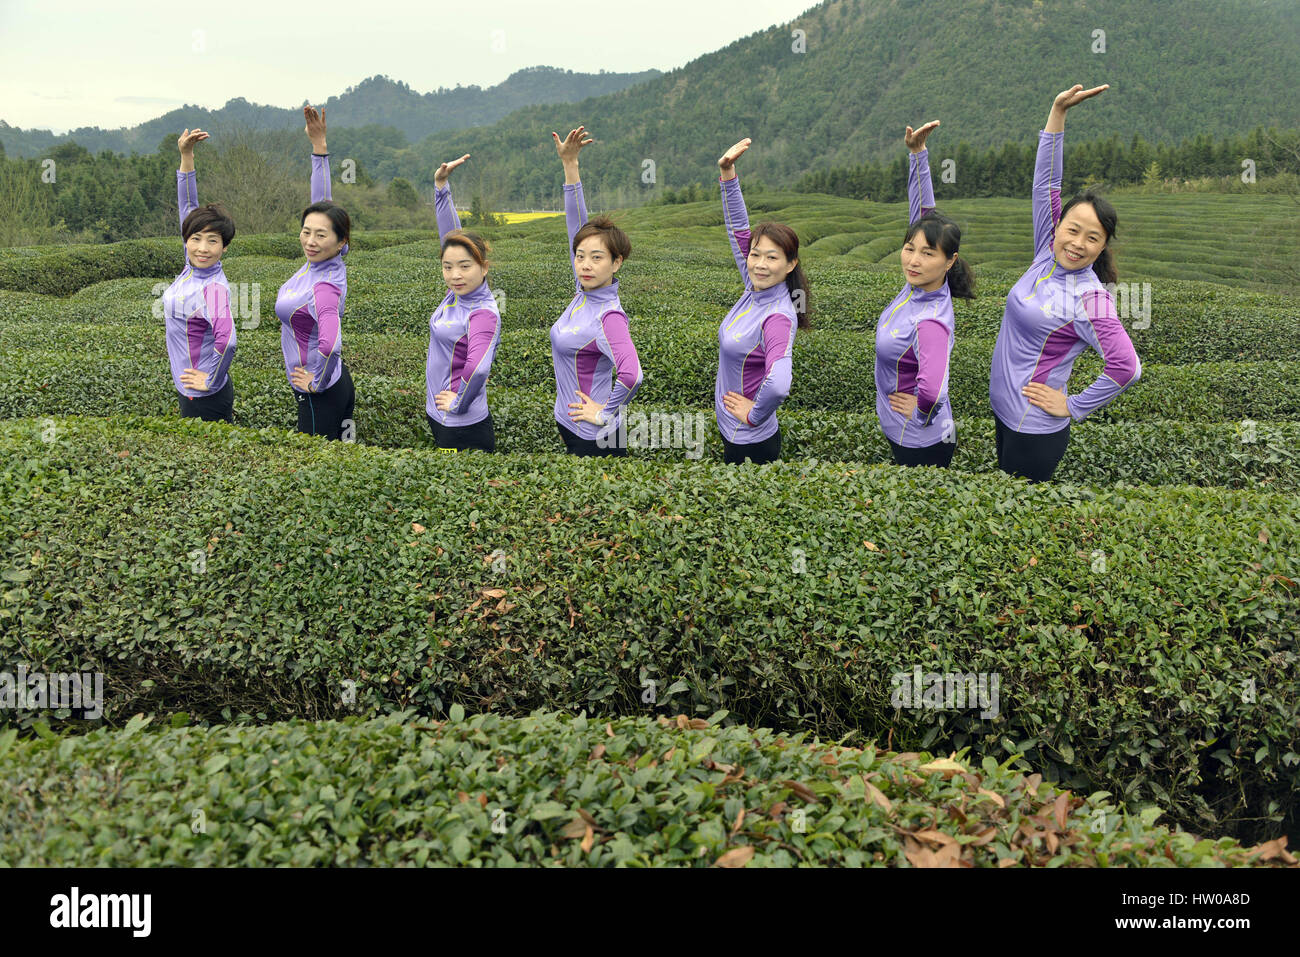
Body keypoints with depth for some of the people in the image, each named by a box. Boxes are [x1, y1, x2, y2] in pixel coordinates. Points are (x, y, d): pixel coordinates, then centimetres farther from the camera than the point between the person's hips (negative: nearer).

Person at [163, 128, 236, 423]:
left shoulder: (213, 289, -24)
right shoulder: (193, 267, 0)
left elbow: (226, 341, -40)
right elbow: (188, 207, 6)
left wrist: (211, 381, -25)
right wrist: (186, 157, 1)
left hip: (206, 399, -9)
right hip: (189, 392, 9)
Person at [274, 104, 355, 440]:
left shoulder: (326, 285, -27)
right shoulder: (321, 260, -3)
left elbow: (329, 345, -42)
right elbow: (321, 201, 6)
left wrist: (316, 382, -24)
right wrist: (318, 146, 5)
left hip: (320, 397, -8)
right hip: (339, 384, 8)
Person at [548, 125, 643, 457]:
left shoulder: (609, 317, -23)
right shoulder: (584, 292, 0)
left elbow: (631, 375, -39)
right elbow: (577, 222, 2)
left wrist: (605, 413, -24)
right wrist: (569, 163, 0)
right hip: (570, 426, 8)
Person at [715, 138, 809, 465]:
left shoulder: (778, 317, -25)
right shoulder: (756, 290, -1)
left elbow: (778, 385, -41)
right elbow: (739, 229, 6)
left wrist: (755, 415, -24)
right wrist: (727, 174, -2)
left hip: (751, 444, -8)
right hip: (732, 433, 8)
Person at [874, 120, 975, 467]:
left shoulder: (930, 323, -32)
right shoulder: (920, 284, -9)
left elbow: (933, 390, -50)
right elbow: (922, 210, -3)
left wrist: (922, 411, -28)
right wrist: (917, 153, -7)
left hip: (920, 445, -8)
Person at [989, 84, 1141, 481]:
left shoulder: (1089, 299, -19)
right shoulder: (1048, 256, 0)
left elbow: (1127, 367, -26)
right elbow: (1046, 183, 0)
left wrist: (1074, 407, -16)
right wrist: (1058, 111, -5)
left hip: (1035, 430, -8)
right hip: (1004, 409, 8)